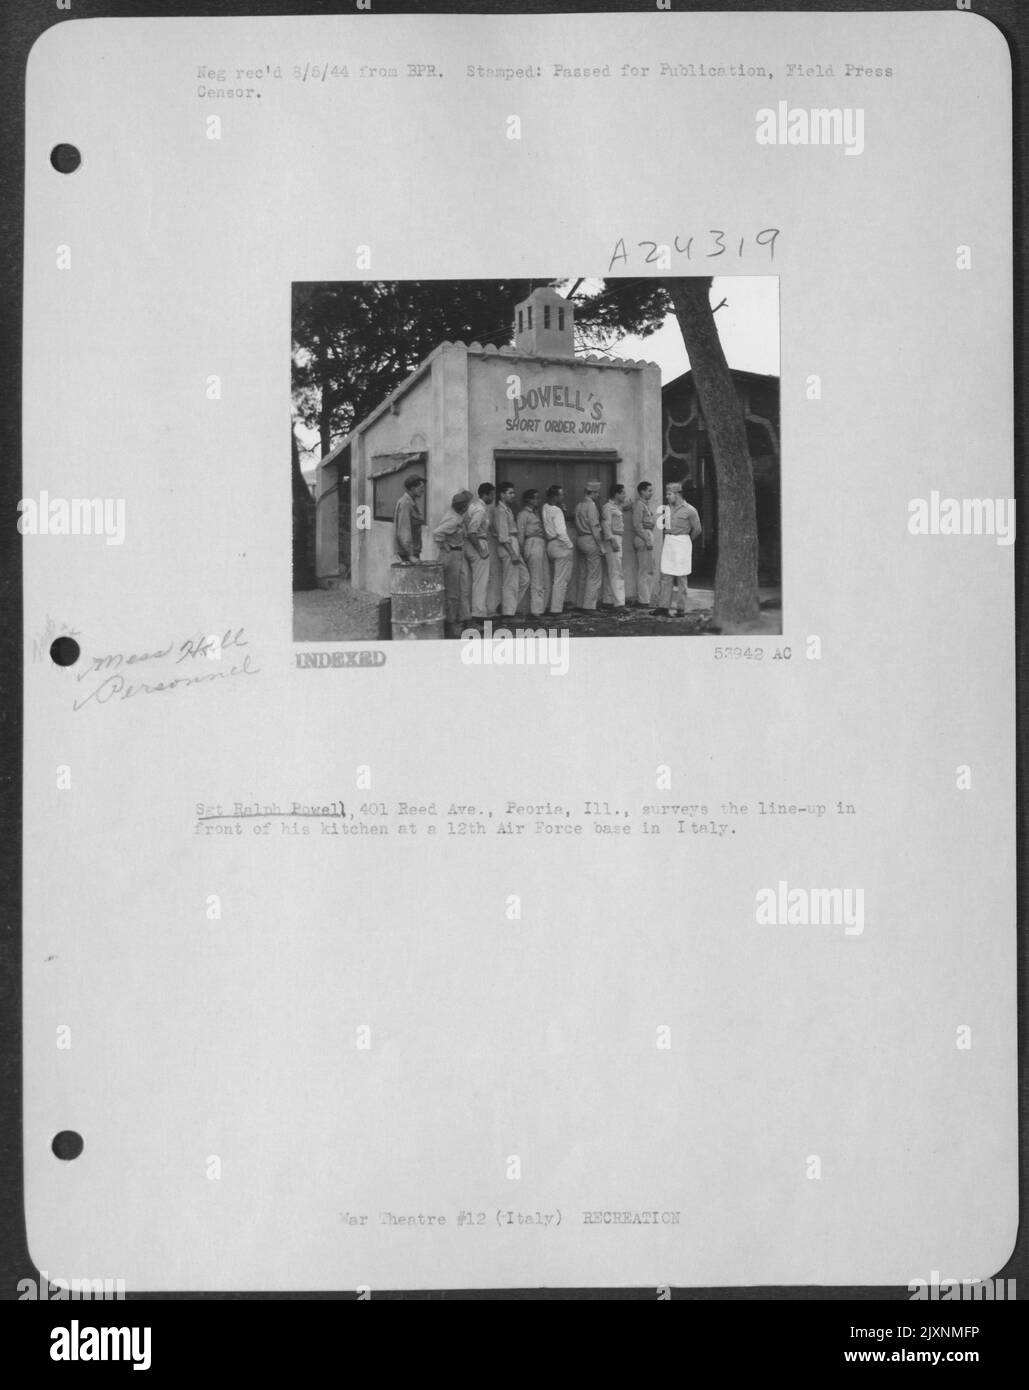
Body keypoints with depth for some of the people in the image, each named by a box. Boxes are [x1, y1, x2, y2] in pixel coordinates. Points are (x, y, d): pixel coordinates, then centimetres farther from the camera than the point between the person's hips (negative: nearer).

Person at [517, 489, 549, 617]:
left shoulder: (534, 513, 21)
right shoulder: (524, 514, -4)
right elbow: (520, 534, -6)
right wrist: (522, 551, -7)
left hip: (541, 545, 9)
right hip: (532, 545, -9)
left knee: (545, 580, 9)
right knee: (536, 581, -7)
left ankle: (541, 608, 15)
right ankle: (536, 611, -4)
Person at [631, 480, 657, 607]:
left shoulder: (647, 504, 18)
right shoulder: (639, 504, -12)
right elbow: (637, 525, -18)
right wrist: (647, 540, -21)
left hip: (648, 537, 10)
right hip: (643, 537, -10)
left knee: (649, 569, 13)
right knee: (644, 570, -8)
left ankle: (644, 598, 19)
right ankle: (643, 601, -6)